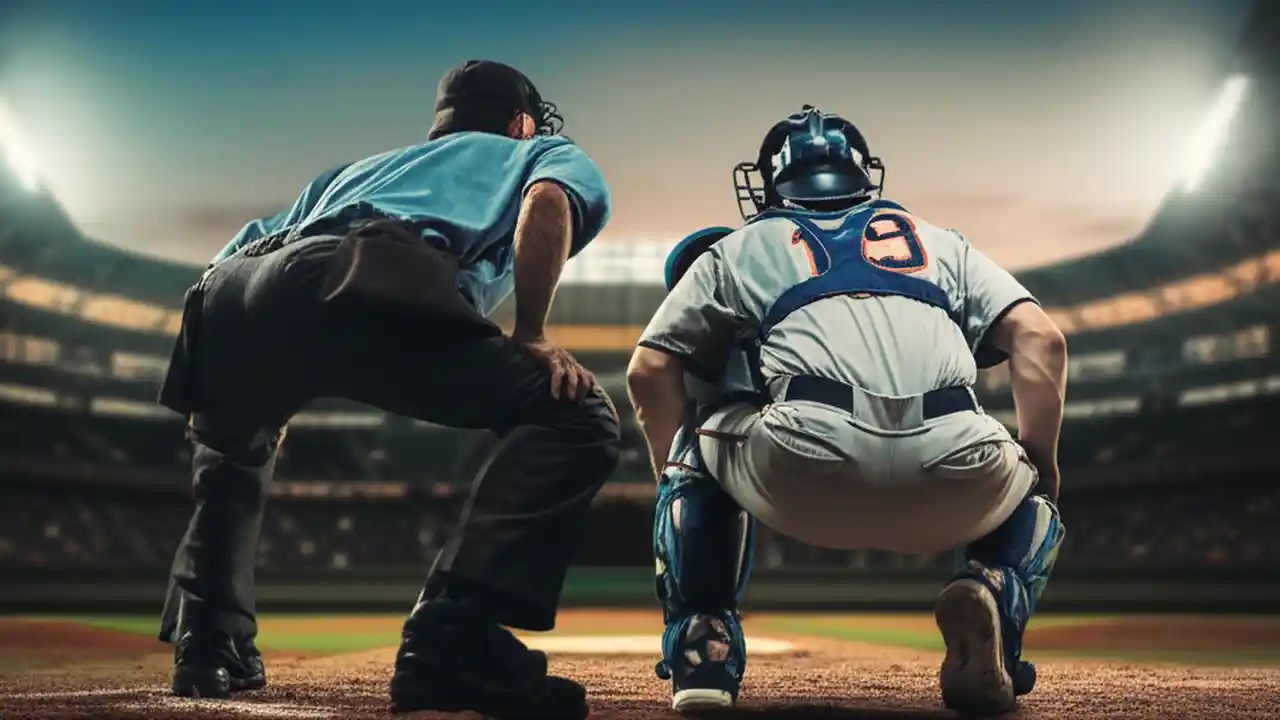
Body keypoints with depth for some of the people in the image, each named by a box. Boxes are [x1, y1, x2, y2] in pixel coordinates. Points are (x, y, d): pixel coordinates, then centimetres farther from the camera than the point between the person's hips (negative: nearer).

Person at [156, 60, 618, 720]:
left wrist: (251, 388, 43)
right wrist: (531, 335, 6)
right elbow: (547, 200, 5)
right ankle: (450, 647, -18)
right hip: (367, 290, -7)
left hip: (228, 294, 7)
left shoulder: (356, 167, 46)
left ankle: (207, 648, 27)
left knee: (231, 446, 37)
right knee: (575, 416, -3)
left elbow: (232, 259, 37)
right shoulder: (551, 151, 32)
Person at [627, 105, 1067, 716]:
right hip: (952, 476, 1)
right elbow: (1040, 340, 18)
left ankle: (701, 646, 15)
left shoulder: (736, 249, 28)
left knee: (697, 444, 31)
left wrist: (678, 485, 34)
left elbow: (649, 371, 21)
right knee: (1029, 502, 35)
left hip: (801, 467, -1)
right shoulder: (940, 242, 32)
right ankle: (995, 595, 2)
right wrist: (1041, 470, 28)